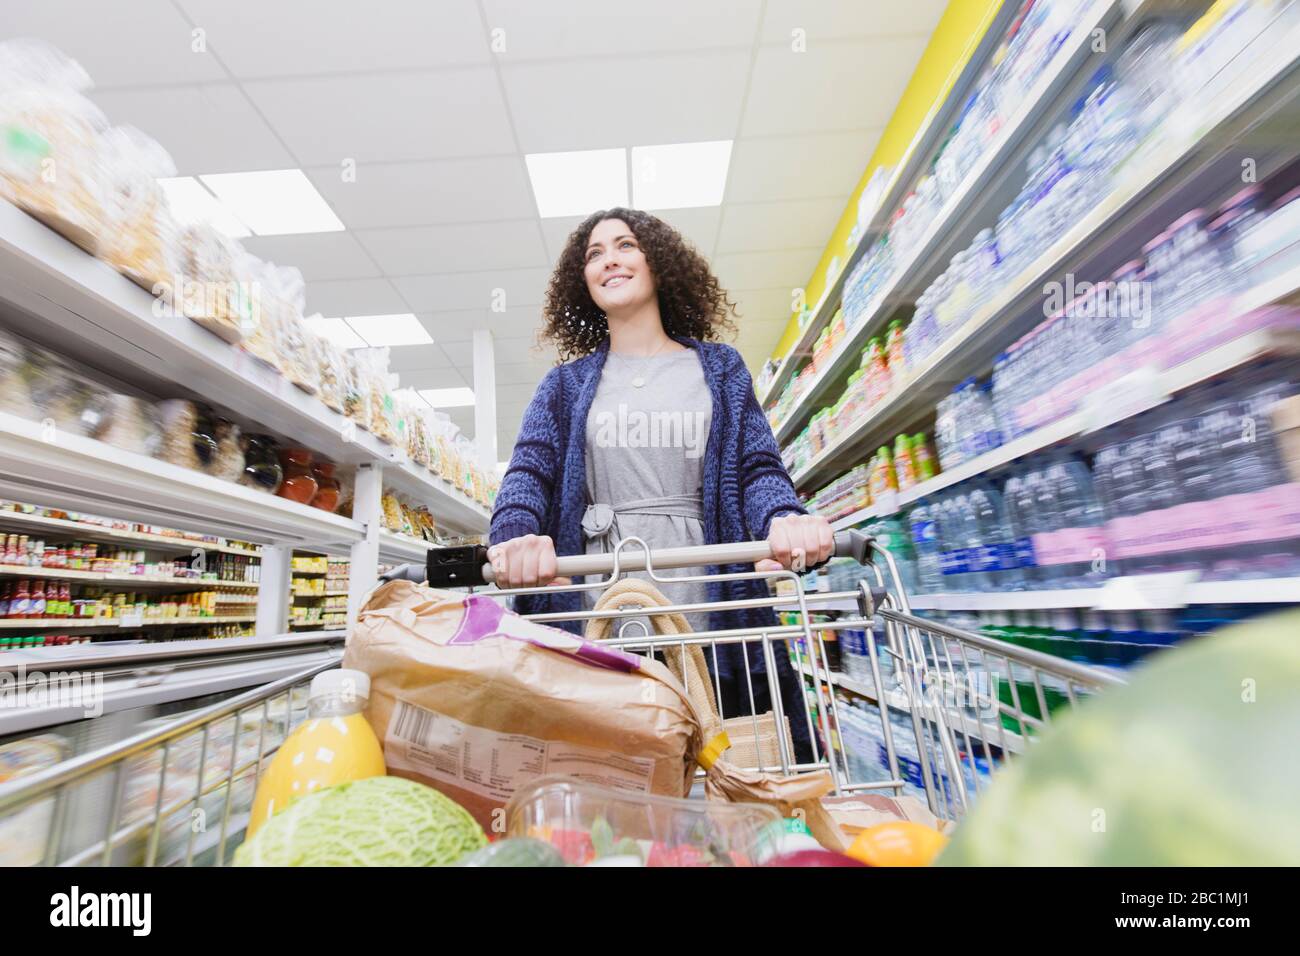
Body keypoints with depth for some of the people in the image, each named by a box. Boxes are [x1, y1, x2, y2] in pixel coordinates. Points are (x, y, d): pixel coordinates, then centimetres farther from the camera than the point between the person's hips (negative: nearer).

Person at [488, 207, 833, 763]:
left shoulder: (719, 368, 13)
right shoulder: (567, 383, 15)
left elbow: (758, 467, 3)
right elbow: (529, 471, 1)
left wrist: (785, 520, -20)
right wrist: (515, 534, -22)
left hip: (707, 616, 0)